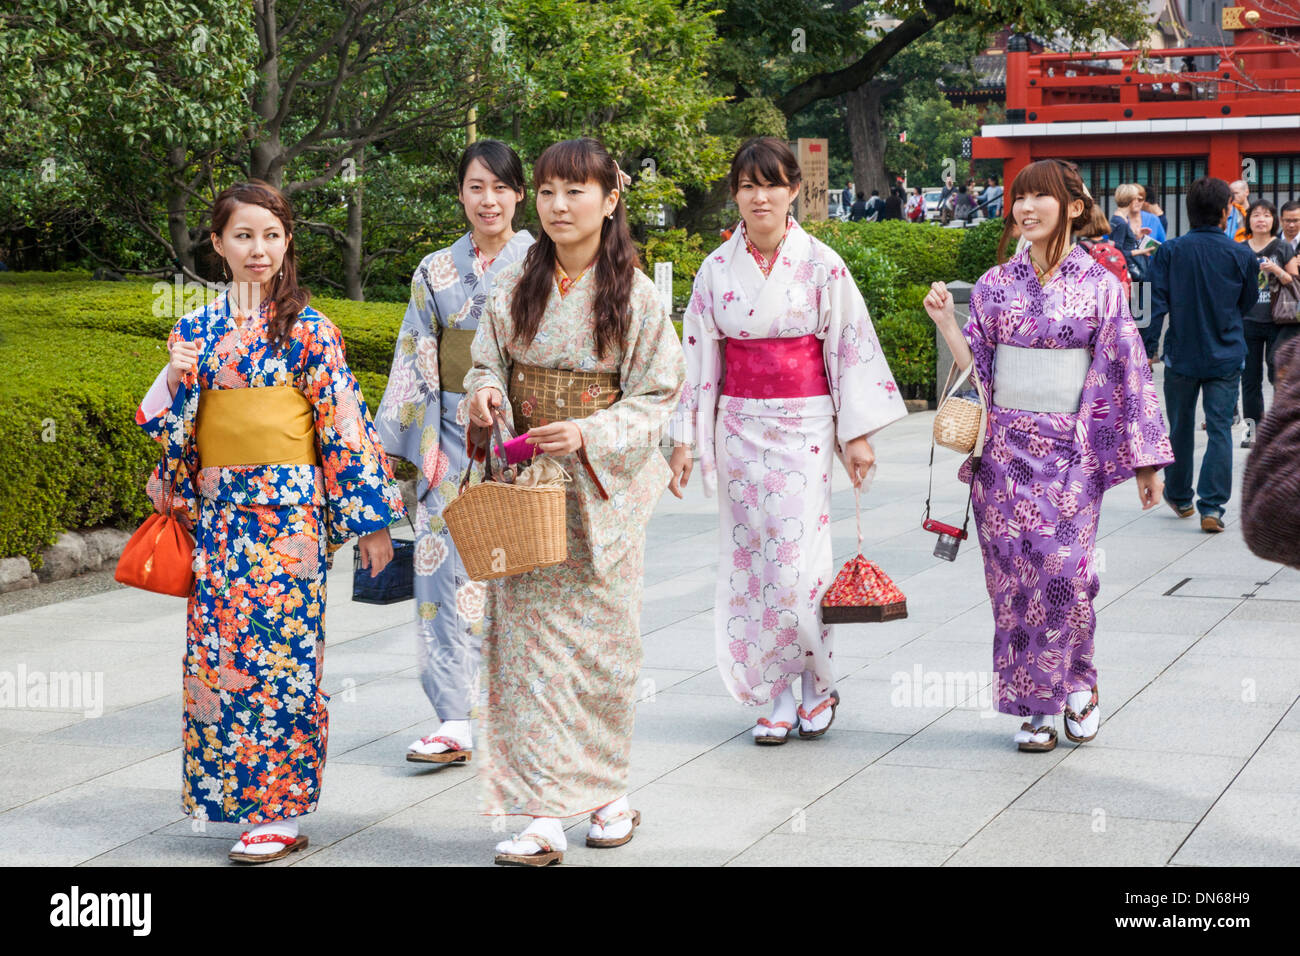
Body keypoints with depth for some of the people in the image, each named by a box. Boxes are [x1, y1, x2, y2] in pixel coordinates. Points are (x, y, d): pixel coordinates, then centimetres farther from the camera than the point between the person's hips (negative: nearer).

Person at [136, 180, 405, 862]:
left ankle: (281, 812, 2)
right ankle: (233, 793, 17)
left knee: (283, 653, -4)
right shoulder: (196, 330, 9)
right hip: (218, 511, 4)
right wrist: (175, 378, -4)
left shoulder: (309, 329, -1)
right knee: (217, 650, 3)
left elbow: (345, 423, -3)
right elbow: (167, 427, 16)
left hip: (290, 509, -4)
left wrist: (370, 517, -6)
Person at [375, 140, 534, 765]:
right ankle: (456, 720, -4)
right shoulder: (435, 272, 9)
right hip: (454, 434, 2)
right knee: (449, 566, -5)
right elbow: (419, 362, 7)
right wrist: (426, 445, -1)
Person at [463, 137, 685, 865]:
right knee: (528, 646, -4)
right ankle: (543, 814, -3)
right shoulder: (515, 287, 3)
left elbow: (657, 396, -6)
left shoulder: (636, 294, -6)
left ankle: (608, 789, 27)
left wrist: (588, 436, -21)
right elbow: (490, 364, 12)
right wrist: (485, 395, -12)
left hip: (601, 490, -2)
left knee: (603, 639, 7)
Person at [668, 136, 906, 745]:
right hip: (739, 426, 3)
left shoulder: (821, 265, -2)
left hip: (804, 426, -3)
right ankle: (777, 695, 11)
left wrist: (858, 432, -6)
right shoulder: (717, 268, 5)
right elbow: (698, 354, 7)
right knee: (752, 557, 2)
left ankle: (816, 682, 11)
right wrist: (685, 438, 4)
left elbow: (852, 348, -2)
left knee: (798, 559, -9)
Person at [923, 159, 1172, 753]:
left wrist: (1146, 459, -1)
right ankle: (1036, 705, 11)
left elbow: (1126, 370, 0)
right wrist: (946, 323, -7)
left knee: (1063, 572, -10)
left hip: (1069, 450, -2)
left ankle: (1077, 685, 14)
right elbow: (976, 370, 8)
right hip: (1004, 447, 2)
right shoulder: (995, 286, 6)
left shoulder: (1099, 286, 0)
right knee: (1015, 575, 1)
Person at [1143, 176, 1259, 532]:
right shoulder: (1241, 255, -5)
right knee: (1220, 431, 1)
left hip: (1181, 355, 1)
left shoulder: (1169, 252, -6)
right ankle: (1212, 506, -8)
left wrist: (1147, 348, -6)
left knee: (1180, 428, 16)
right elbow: (1247, 303, 9)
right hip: (1226, 356, -1)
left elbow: (1156, 303, -9)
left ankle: (1179, 497, 31)